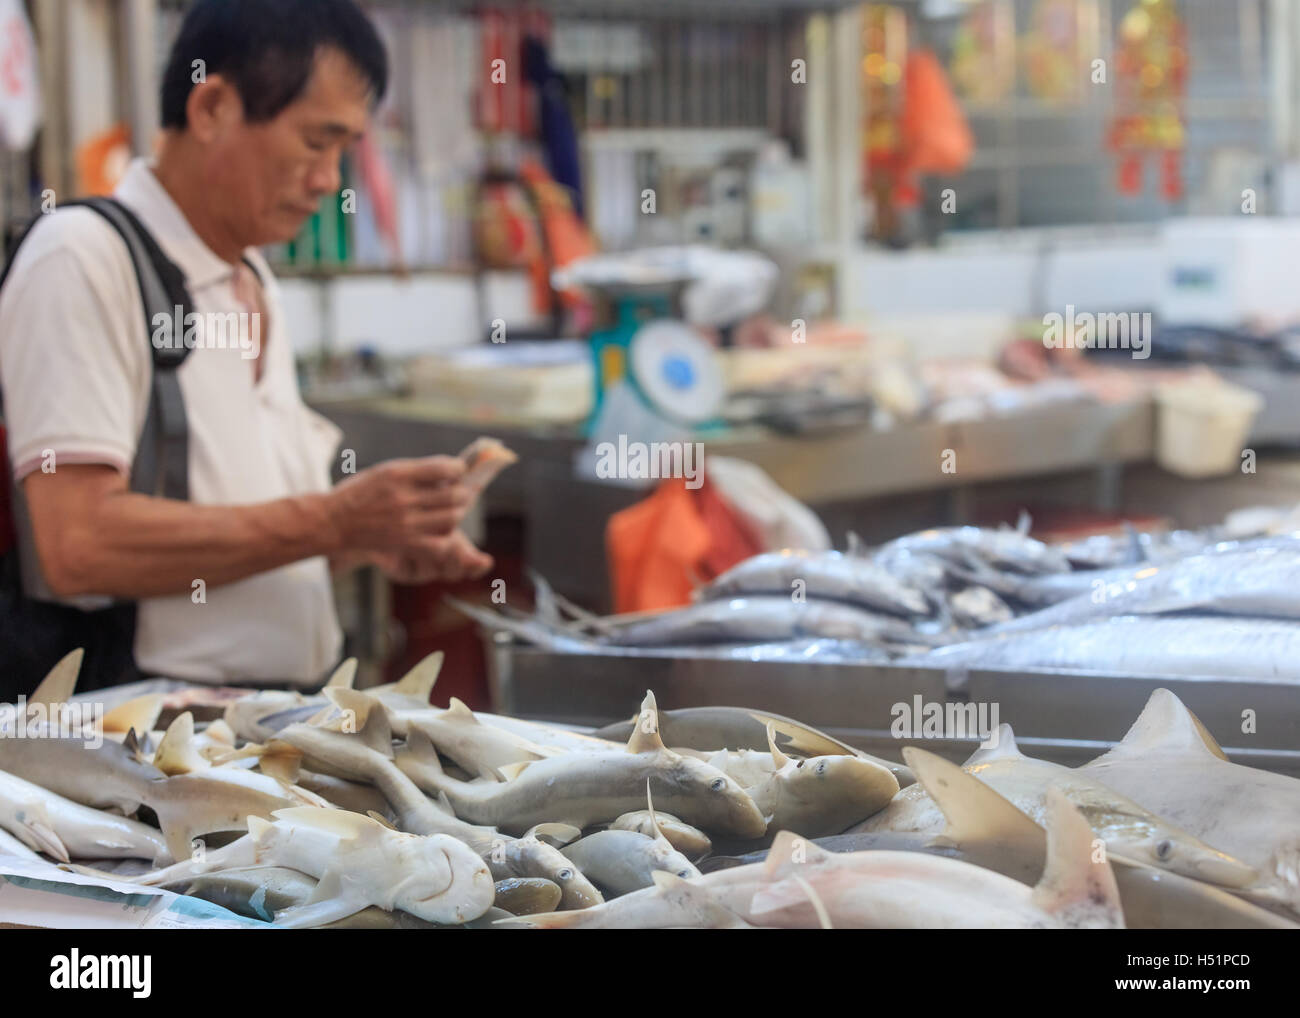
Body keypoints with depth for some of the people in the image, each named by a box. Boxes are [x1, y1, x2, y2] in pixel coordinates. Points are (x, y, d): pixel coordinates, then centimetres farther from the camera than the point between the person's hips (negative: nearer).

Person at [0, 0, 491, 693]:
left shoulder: (257, 284, 18)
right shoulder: (82, 259, -8)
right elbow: (80, 545, -19)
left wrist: (377, 542, 6)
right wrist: (332, 521, -16)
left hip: (289, 717, 8)